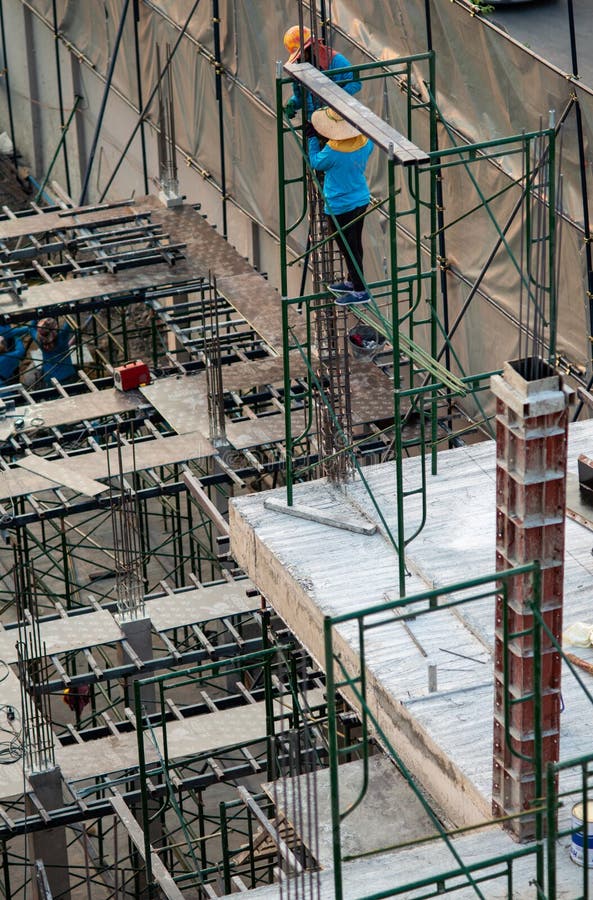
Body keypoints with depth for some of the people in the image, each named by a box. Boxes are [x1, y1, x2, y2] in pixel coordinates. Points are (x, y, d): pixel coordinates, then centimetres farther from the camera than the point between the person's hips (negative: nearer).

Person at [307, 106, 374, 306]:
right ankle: (353, 281, 37)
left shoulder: (333, 151, -28)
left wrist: (312, 138, 3)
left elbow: (316, 163, -9)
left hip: (340, 206, -7)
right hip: (361, 200, 7)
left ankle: (360, 291, 8)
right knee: (355, 244, 21)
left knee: (348, 248, 4)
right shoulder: (364, 142, -10)